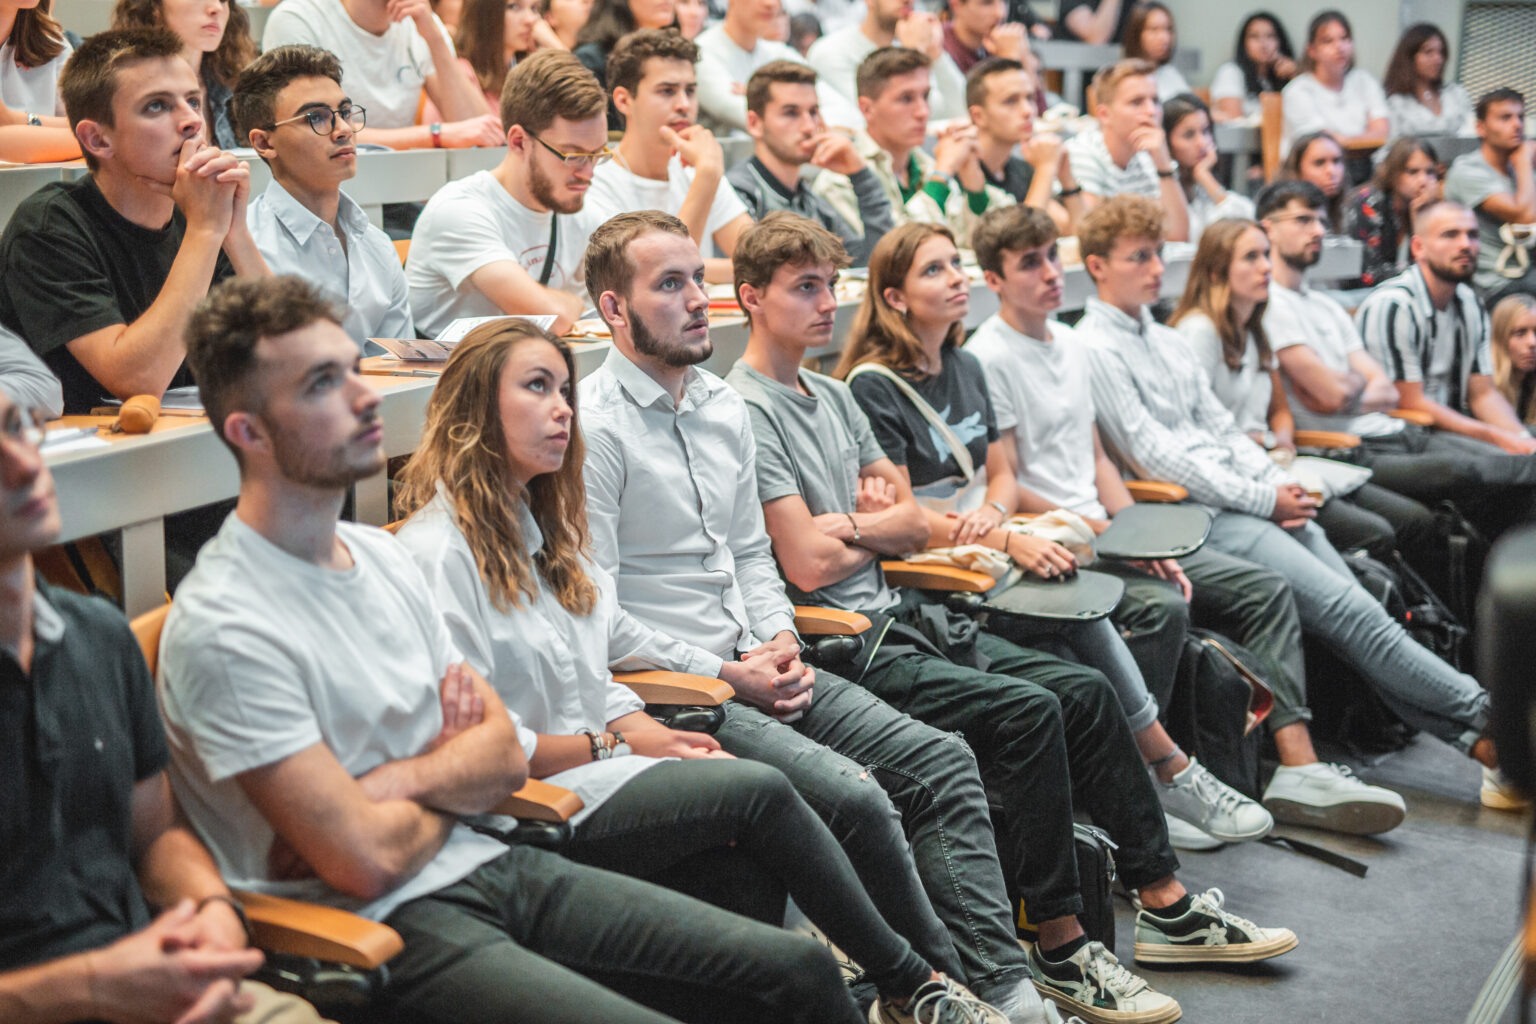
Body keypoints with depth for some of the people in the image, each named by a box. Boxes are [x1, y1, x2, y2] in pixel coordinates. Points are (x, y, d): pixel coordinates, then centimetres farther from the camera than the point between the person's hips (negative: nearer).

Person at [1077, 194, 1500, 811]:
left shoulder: (1165, 340, 21)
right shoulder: (1095, 350, -7)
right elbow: (1153, 456, -13)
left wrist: (1280, 482, 2)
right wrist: (1261, 499, -11)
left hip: (1252, 502, 8)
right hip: (1198, 519, -8)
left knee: (1351, 604, -6)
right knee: (1345, 608, -15)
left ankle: (1475, 738, -10)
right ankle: (1481, 713, -9)